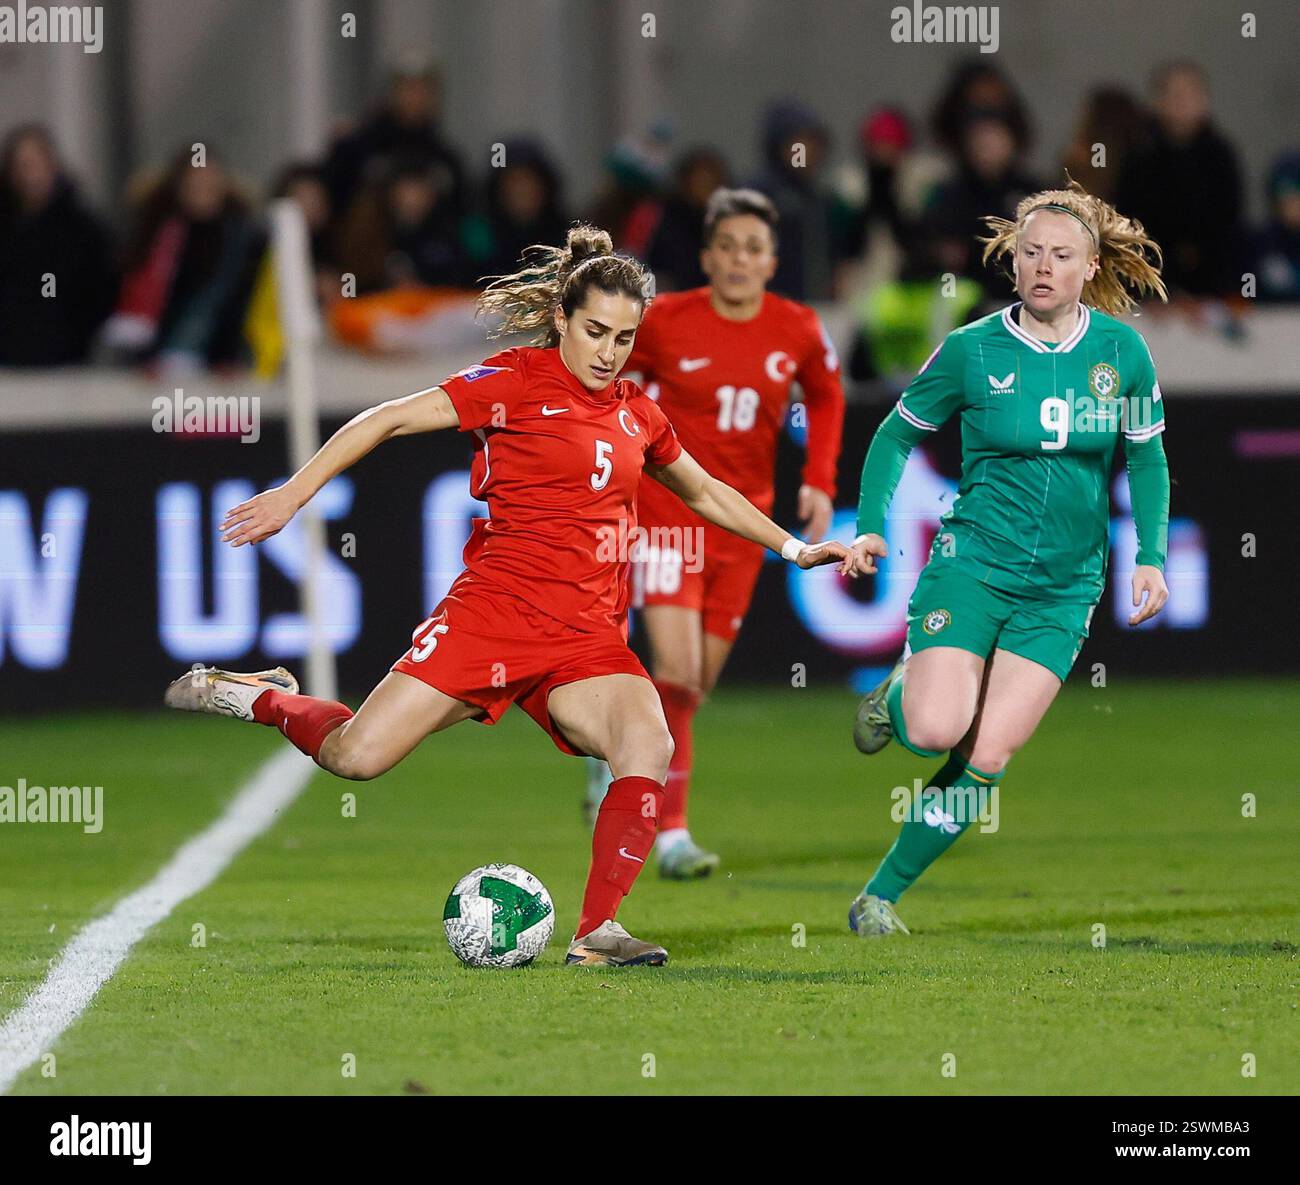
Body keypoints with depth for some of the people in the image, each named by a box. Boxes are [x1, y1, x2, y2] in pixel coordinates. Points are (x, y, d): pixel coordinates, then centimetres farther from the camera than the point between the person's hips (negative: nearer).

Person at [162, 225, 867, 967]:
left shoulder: (636, 413, 13)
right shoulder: (515, 382, -3)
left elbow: (706, 492, 32)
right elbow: (389, 420, -2)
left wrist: (794, 548, 31)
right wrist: (294, 495, -6)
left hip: (588, 638, 4)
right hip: (497, 608, -4)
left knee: (649, 747, -24)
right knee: (355, 758, -12)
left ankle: (597, 933, -17)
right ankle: (258, 697, 19)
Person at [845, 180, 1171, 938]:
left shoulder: (1122, 350, 0)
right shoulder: (971, 351, -5)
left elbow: (1147, 457, 12)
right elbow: (898, 434, 8)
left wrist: (1152, 556, 0)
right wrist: (871, 526, -5)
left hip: (1065, 587, 2)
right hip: (972, 561, -2)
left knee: (988, 757, -9)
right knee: (938, 731, -21)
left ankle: (882, 895, 6)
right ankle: (898, 695, 16)